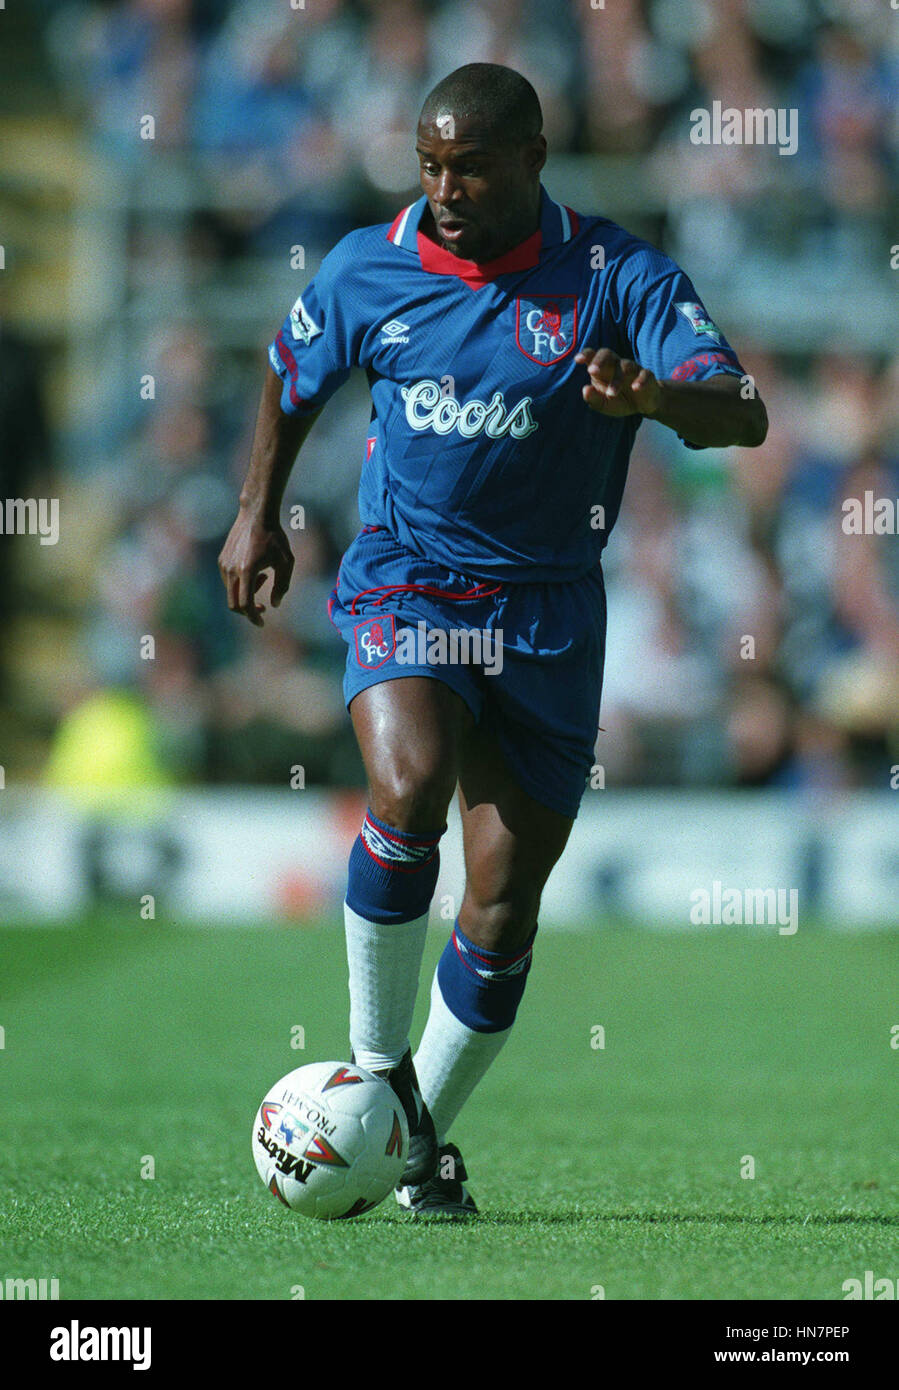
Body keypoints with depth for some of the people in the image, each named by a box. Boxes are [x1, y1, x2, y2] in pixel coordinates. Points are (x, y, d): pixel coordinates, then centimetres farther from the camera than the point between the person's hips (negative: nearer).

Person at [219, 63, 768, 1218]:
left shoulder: (615, 277, -9)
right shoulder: (367, 270, -2)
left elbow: (742, 415, -20)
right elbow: (291, 375, 19)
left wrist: (651, 396, -40)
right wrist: (257, 513, 16)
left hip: (546, 603, 0)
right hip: (404, 582, 0)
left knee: (505, 898, 2)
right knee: (408, 788, -29)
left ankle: (425, 1140, 21)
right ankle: (376, 1066, -10)